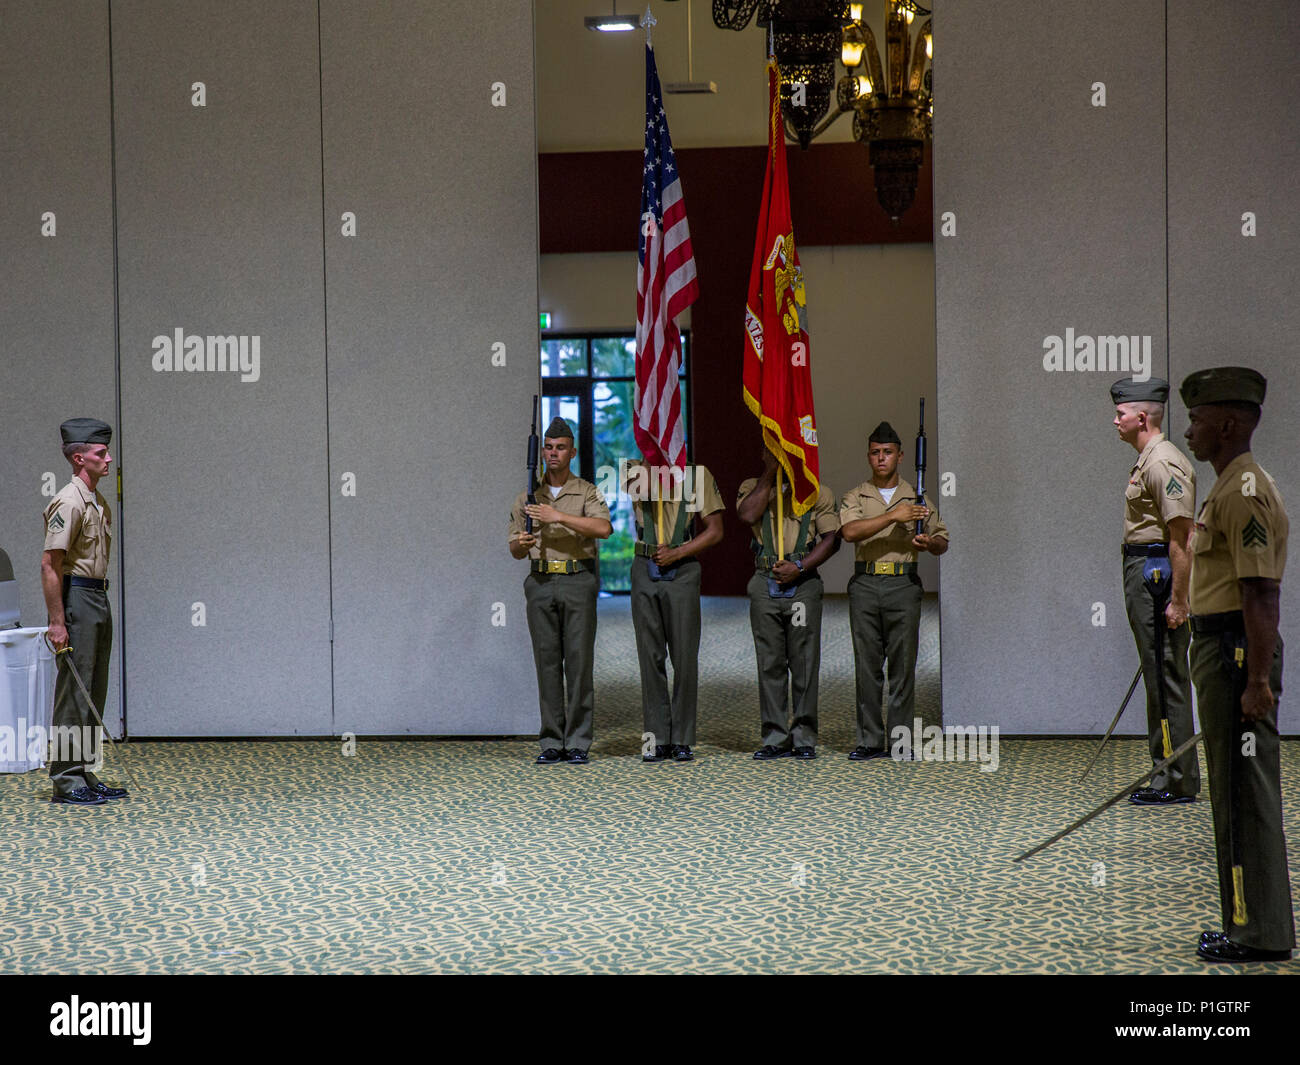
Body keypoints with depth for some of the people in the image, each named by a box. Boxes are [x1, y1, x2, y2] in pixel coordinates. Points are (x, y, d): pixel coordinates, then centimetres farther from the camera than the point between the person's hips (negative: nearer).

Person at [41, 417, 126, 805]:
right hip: (75, 598, -10)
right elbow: (50, 564, -18)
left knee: (94, 692, 12)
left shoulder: (99, 503, 15)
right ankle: (66, 781, -3)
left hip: (98, 597, 10)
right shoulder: (69, 502, -14)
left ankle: (85, 777, 18)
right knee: (74, 692, -7)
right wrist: (57, 623, -21)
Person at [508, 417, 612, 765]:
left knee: (579, 661, -5)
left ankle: (578, 743, -2)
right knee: (547, 662, 1)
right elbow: (514, 549, 17)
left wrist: (558, 517, -19)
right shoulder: (528, 496, 15)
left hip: (578, 579, -3)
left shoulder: (588, 492, 5)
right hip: (541, 582, 3)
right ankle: (552, 743, 4)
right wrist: (522, 543, -7)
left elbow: (603, 528, -15)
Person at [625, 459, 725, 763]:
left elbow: (715, 531, 1)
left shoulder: (697, 473, 3)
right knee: (650, 656, 2)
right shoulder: (636, 469, 9)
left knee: (684, 657, -2)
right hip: (645, 569, 2)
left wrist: (677, 552, -9)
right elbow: (642, 488, -15)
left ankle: (682, 740, 4)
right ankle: (657, 738, 7)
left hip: (682, 570, -2)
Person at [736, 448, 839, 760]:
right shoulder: (753, 487, 13)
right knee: (770, 664, 2)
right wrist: (769, 474, -6)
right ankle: (776, 738, 6)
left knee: (804, 662, -3)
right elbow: (748, 515, -8)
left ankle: (804, 737, 3)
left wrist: (800, 567, -11)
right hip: (765, 583, 1)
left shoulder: (817, 491, 9)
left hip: (803, 583, -1)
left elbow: (831, 538, 1)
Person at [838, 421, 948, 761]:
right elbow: (849, 531, -11)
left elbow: (942, 541, 15)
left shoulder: (916, 498, 13)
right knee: (867, 664, 0)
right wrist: (892, 517, -17)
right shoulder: (855, 497, 10)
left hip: (904, 584, 0)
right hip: (866, 583, 0)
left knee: (903, 664, -2)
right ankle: (870, 740, 5)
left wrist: (928, 542, -8)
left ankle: (900, 739, 3)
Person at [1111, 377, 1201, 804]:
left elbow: (1180, 536, -21)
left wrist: (1177, 600, -24)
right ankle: (1169, 773, 20)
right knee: (1159, 676, 13)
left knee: (1166, 677, -7)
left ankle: (1177, 781, -3)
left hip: (1158, 575, -11)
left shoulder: (1163, 463, -16)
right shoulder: (1147, 462, 17)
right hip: (1142, 572, 11)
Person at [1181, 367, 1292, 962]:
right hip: (1221, 646, 11)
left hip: (1237, 651, -11)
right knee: (1238, 794, 14)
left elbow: (1260, 593, -23)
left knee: (1245, 796, -6)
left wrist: (1257, 680, -25)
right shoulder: (1231, 488, 17)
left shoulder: (1244, 493, -17)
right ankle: (1252, 925, 21)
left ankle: (1261, 935, -2)